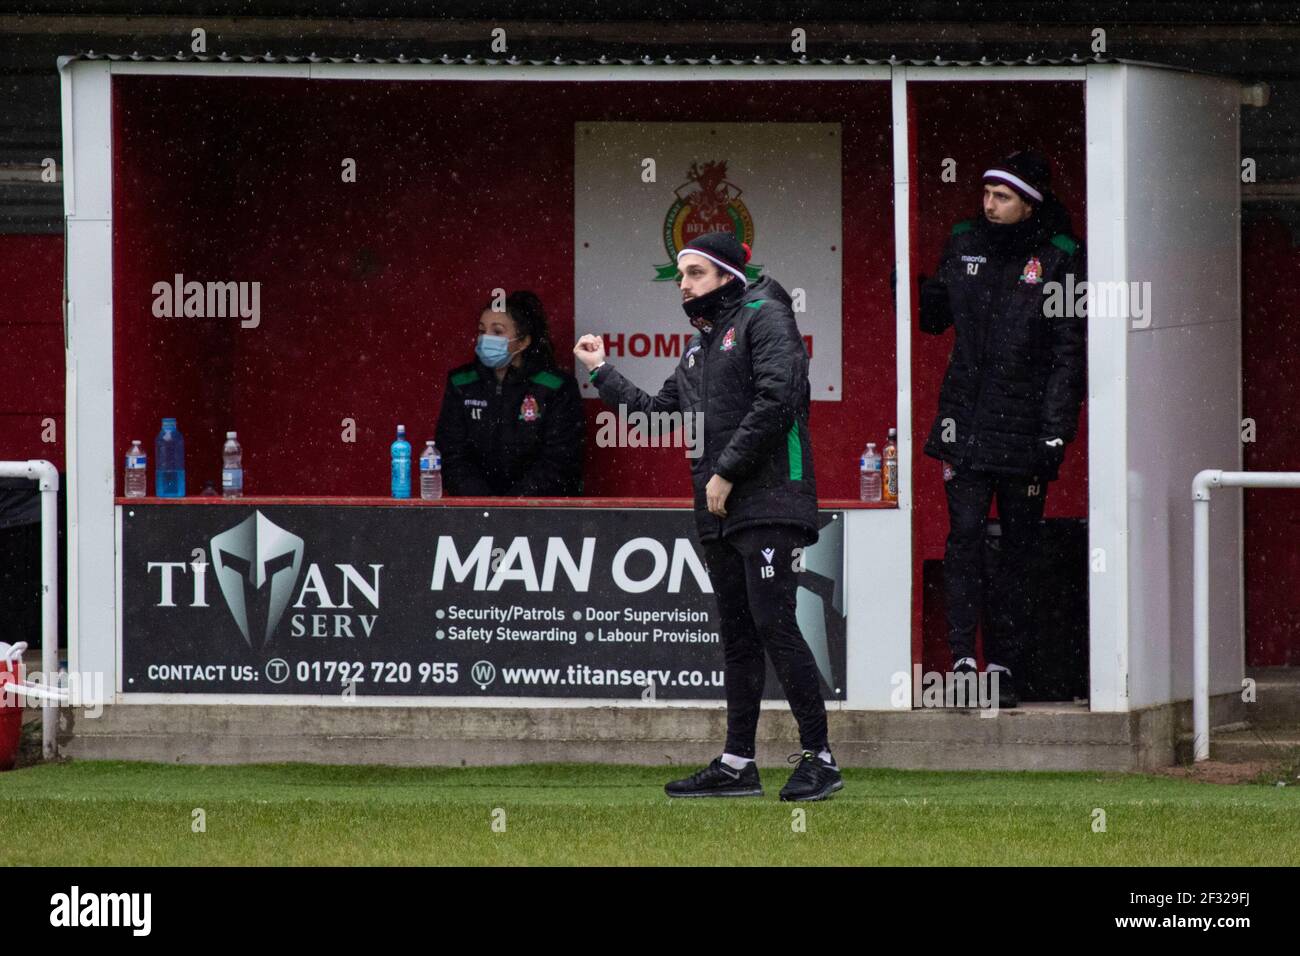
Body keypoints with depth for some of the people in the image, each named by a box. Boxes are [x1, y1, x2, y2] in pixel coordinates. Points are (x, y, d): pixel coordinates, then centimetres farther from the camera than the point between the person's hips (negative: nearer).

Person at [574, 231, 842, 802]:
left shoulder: (763, 316, -4)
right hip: (718, 516, 9)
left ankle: (818, 756, -11)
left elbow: (776, 398, -17)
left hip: (769, 503, -9)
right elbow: (657, 418, 24)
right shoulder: (700, 346, 23)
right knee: (737, 636, 9)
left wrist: (727, 470, -16)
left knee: (773, 625, -13)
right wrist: (602, 373, 22)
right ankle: (737, 765, 11)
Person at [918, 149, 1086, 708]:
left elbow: (1069, 350, -4)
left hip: (1026, 425, -2)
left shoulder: (1057, 259, -2)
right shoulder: (963, 246, 8)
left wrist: (1057, 428, -10)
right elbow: (935, 315, 20)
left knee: (1018, 548, 3)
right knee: (965, 532, -10)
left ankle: (1003, 664, 9)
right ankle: (963, 658, -11)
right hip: (967, 420, 2)